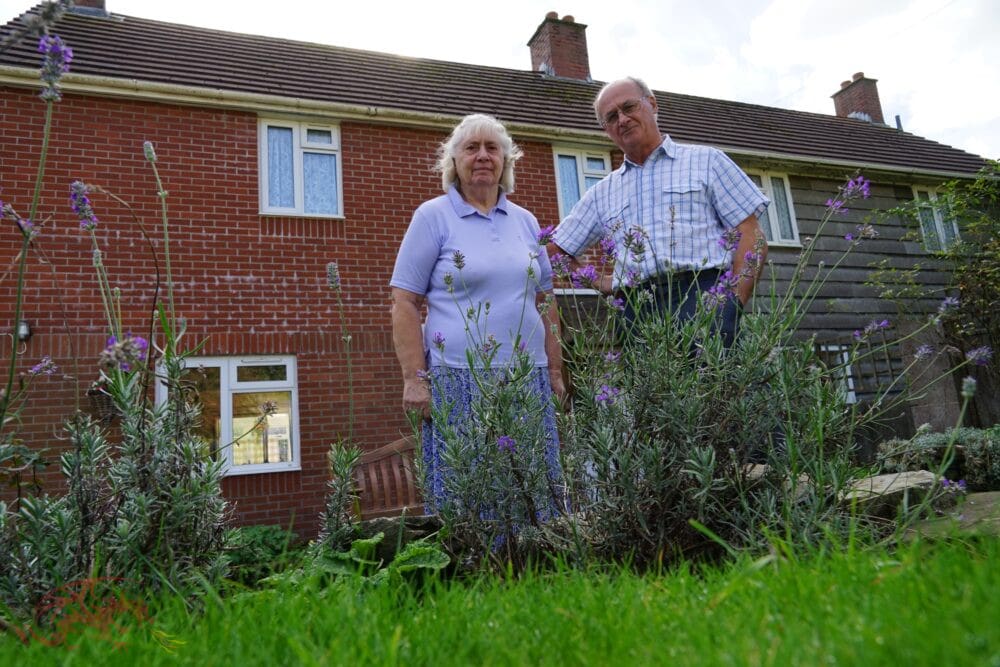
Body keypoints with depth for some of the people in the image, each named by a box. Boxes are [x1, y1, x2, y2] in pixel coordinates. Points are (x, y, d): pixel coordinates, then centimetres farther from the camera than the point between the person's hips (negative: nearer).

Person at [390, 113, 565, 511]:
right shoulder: (432, 217, 1)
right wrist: (415, 378, -11)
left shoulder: (525, 222, 15)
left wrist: (555, 370, 12)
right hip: (459, 379, -4)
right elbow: (404, 302, -3)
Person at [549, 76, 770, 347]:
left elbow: (751, 236, 6)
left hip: (702, 297, -2)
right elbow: (554, 253, 24)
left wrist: (734, 302, -7)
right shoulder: (601, 193, 22)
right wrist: (601, 282, 10)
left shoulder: (706, 160, 14)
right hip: (636, 311, 3)